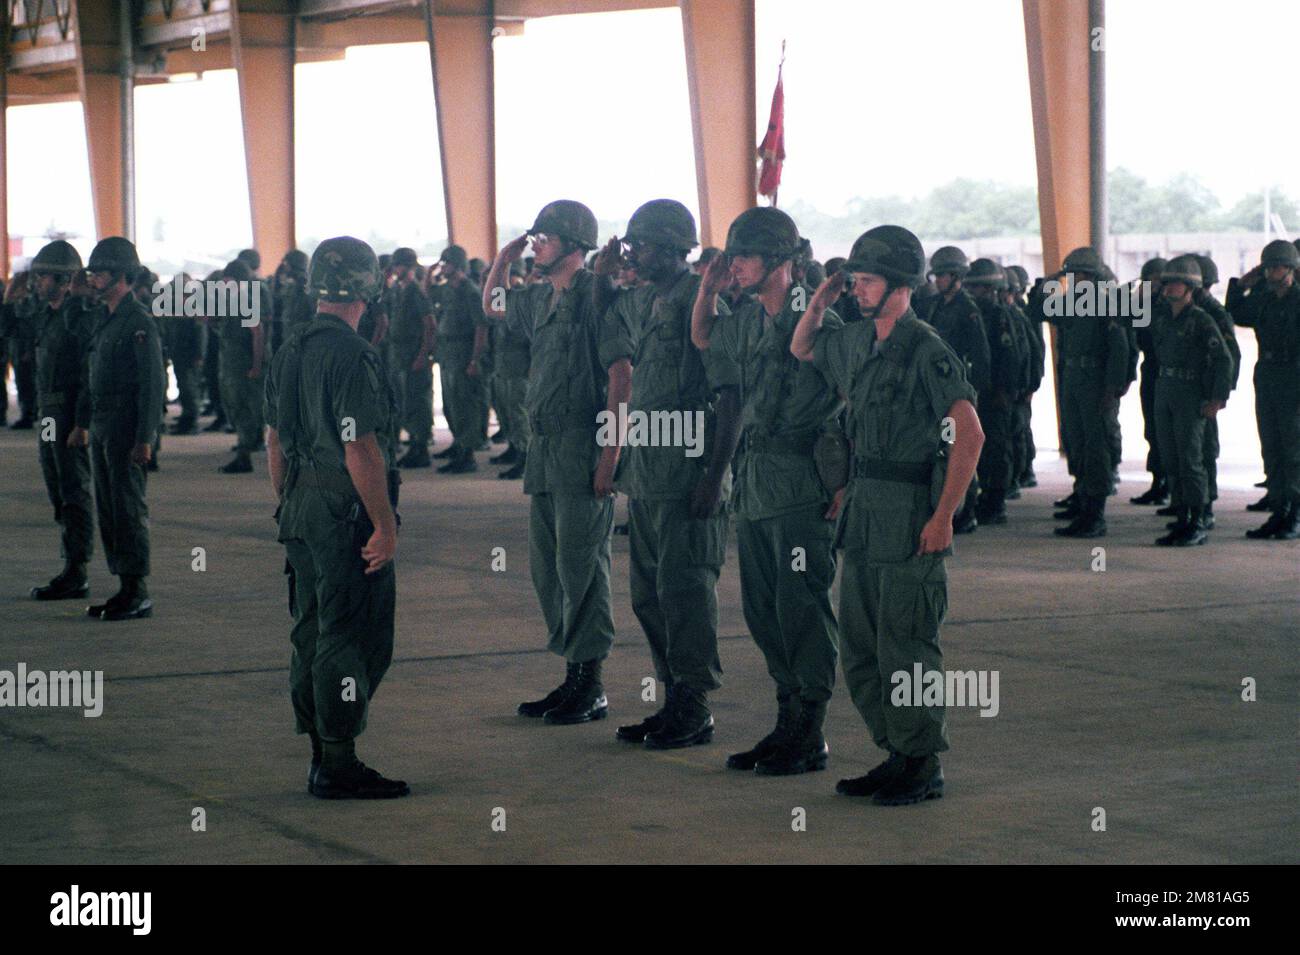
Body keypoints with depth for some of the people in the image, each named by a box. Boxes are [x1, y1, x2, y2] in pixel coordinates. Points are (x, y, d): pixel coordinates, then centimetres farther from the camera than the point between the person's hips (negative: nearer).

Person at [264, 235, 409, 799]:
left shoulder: (289, 352, 9)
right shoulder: (351, 357, -17)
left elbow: (275, 441, 15)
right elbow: (360, 451, -21)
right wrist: (384, 525, -16)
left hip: (301, 511, 9)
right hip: (345, 514, -9)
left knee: (313, 634, 14)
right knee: (352, 638, -3)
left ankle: (321, 757, 21)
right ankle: (339, 767, -1)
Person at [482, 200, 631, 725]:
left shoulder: (596, 296, -11)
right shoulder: (540, 299, 14)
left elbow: (621, 376, -17)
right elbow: (492, 306, 35)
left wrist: (610, 452, -21)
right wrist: (503, 257, 19)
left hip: (583, 450, -9)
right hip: (544, 447, 9)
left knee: (581, 567, -6)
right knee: (546, 567, 11)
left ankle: (591, 686, 1)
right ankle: (573, 677, 19)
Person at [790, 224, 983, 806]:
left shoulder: (927, 352, -14)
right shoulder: (856, 343, 11)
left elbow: (971, 435, -18)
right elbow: (800, 350, 29)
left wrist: (943, 517, -20)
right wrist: (819, 302, 10)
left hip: (911, 516, -9)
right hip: (864, 509, 9)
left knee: (905, 649, -4)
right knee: (860, 648, 12)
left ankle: (923, 768, 5)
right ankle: (895, 754, 22)